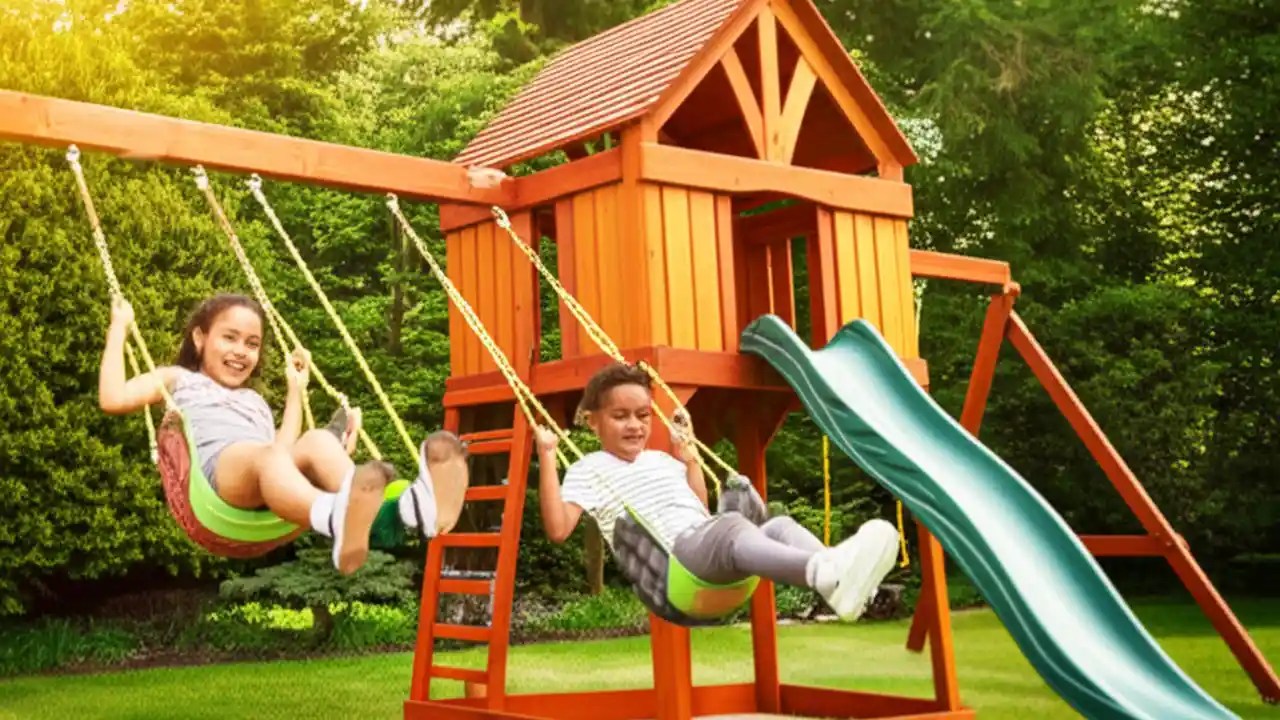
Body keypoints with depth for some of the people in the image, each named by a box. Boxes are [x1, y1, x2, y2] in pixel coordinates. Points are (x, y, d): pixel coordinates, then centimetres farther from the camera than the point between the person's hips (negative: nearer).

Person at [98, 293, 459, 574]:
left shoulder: (255, 400, 42)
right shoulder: (178, 379, 32)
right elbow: (113, 399, 14)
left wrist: (296, 388, 32)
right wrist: (119, 328, 20)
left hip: (266, 487, 4)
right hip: (217, 467, -4)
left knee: (318, 441, -29)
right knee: (268, 456, -38)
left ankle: (406, 506, -63)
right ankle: (336, 520, -76)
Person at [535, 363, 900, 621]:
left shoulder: (661, 460, 29)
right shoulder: (589, 469, 9)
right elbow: (558, 529, -5)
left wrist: (689, 457, 31)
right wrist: (547, 457, -6)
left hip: (710, 549, 8)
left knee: (779, 525, -21)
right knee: (732, 526, -37)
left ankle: (832, 568, -54)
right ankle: (825, 574, -66)